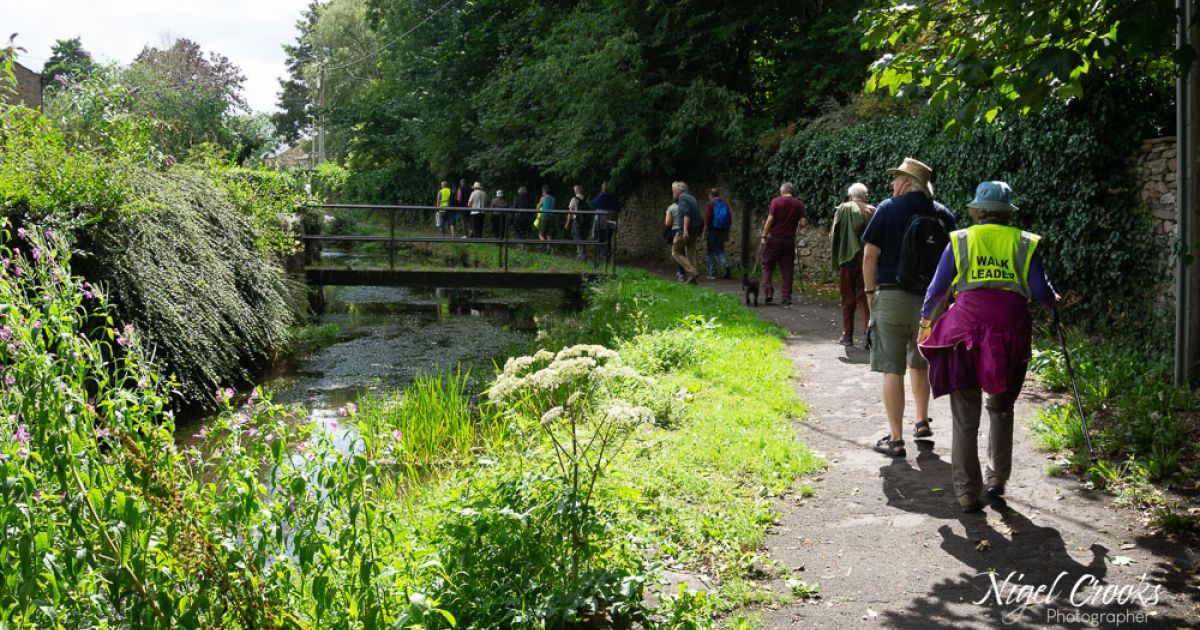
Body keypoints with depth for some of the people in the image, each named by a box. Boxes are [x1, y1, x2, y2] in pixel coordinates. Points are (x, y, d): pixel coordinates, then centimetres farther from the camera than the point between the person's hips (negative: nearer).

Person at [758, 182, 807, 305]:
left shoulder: (776, 201, -5)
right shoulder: (799, 204, 2)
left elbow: (770, 220, -12)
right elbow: (804, 223, -4)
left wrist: (764, 236, -8)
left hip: (774, 239, -2)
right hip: (789, 240, 2)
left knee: (767, 266, 8)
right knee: (787, 269, 7)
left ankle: (768, 291, -5)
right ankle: (786, 297, 5)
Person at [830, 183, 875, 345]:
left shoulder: (842, 209, -2)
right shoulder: (872, 211, 0)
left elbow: (833, 235, -2)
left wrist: (834, 258, 6)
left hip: (847, 260, -1)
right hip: (867, 261, 1)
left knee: (847, 299, 10)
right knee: (864, 298, 6)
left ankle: (847, 335, 14)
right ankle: (868, 331, -7)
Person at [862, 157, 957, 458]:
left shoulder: (888, 208, -5)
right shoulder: (942, 214, 5)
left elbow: (870, 254, -8)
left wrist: (870, 292, 1)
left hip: (891, 296, -4)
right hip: (929, 299, 4)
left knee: (892, 370, 0)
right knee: (920, 363, 24)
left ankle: (895, 439, 0)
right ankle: (922, 422, 36)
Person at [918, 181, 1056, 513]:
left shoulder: (960, 240, 9)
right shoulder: (1025, 243, 10)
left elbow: (937, 288, 11)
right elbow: (1042, 291, 7)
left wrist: (925, 318, 29)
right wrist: (1053, 301, 30)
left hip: (967, 325, -1)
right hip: (1011, 329, 1)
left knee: (966, 416, 4)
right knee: (1001, 407, 20)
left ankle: (967, 493, 7)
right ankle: (998, 480, 14)